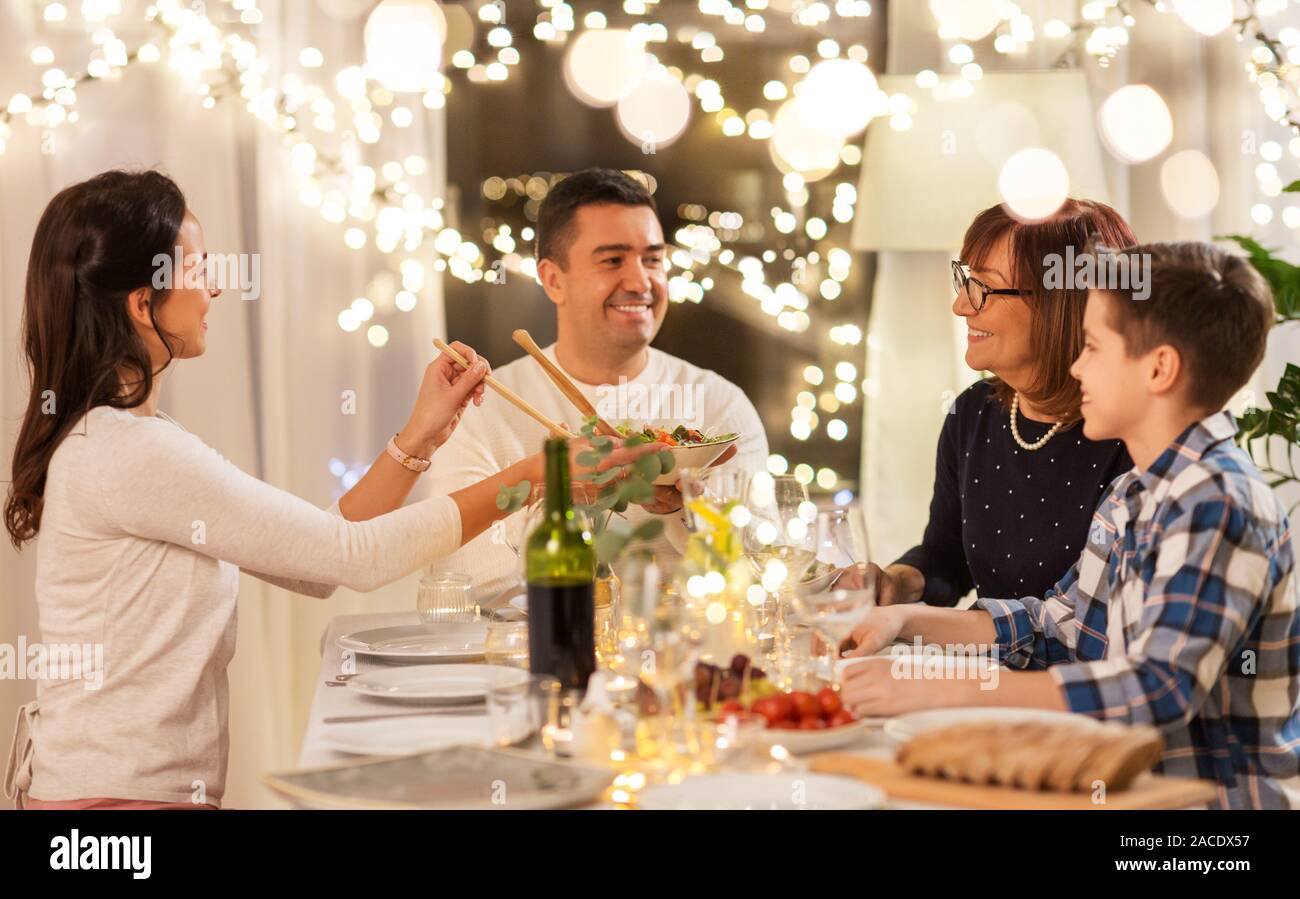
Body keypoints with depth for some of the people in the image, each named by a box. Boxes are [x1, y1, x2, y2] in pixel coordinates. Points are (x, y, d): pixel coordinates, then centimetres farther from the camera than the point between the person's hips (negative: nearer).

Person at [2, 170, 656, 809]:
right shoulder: (126, 452, -16)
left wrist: (420, 437, 6)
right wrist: (534, 478, -9)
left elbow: (315, 565, 12)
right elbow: (351, 556, -15)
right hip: (117, 794, -9)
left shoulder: (121, 438, 15)